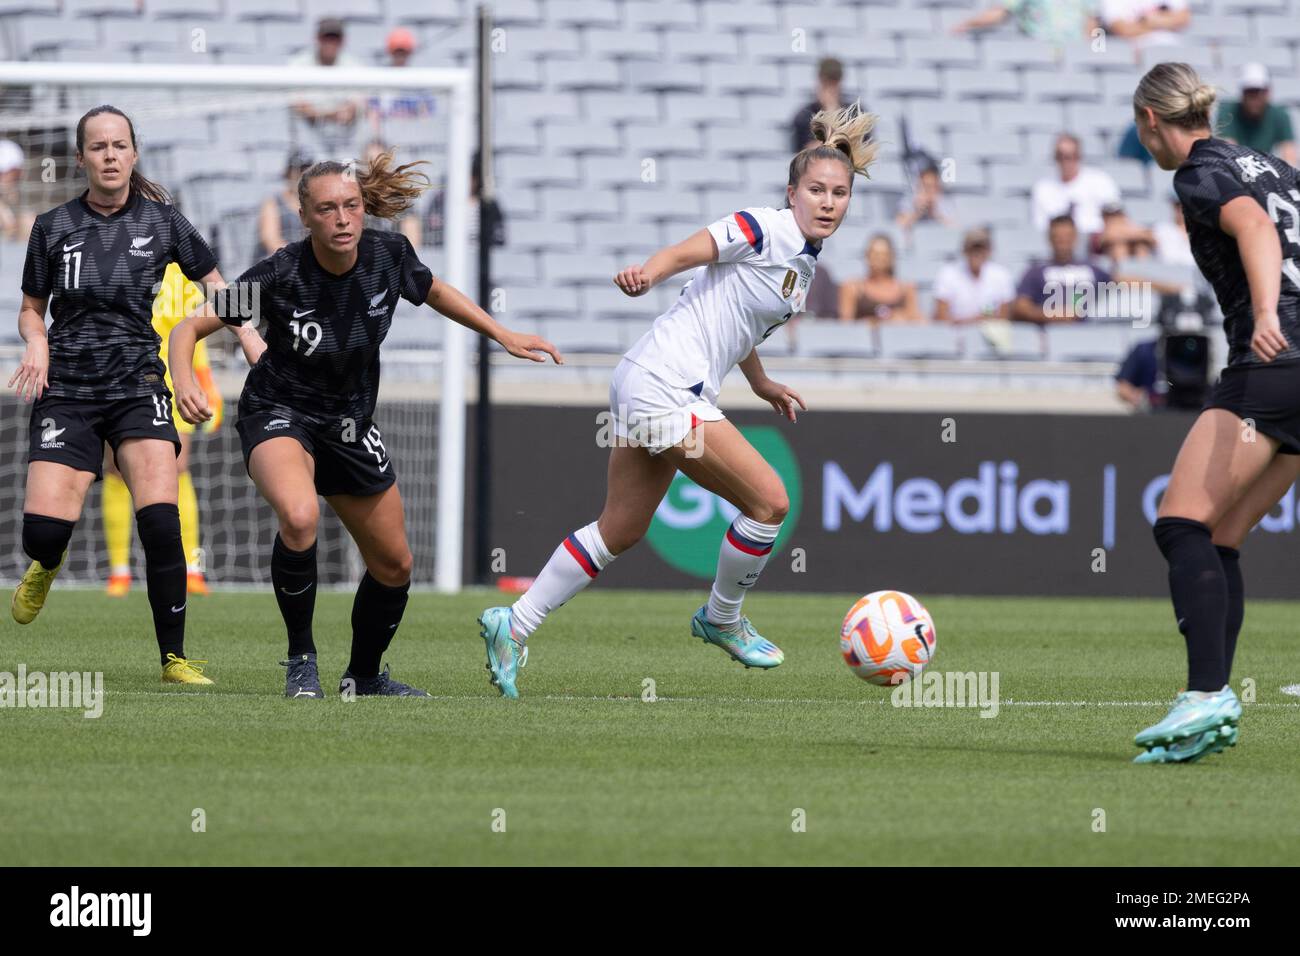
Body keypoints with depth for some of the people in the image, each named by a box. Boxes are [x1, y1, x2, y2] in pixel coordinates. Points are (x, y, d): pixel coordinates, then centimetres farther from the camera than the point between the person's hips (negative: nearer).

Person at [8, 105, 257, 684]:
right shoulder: (53, 227, 3)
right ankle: (46, 567, 27)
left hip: (136, 385, 0)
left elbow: (213, 284, 15)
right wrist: (37, 343, -8)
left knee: (161, 522, -19)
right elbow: (31, 309, 14)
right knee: (44, 528, -13)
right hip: (66, 389, 0)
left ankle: (174, 658, -8)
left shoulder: (161, 222, 3)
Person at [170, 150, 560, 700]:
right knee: (299, 516, -36)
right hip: (279, 413, -5)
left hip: (350, 424, 5)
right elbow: (190, 327, -22)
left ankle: (364, 674, 40)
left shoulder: (389, 255, -14)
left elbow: (434, 292, 10)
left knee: (394, 566, 13)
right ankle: (301, 660, -17)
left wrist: (502, 335, 9)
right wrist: (184, 381, -41)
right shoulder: (280, 276, -25)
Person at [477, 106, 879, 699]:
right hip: (665, 388, -10)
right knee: (768, 501, -6)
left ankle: (512, 626, 15)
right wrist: (646, 273, -41)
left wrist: (761, 383, 32)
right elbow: (683, 253, -21)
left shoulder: (804, 261, 15)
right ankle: (722, 620, 14)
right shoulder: (767, 229, -12)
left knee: (619, 533, 13)